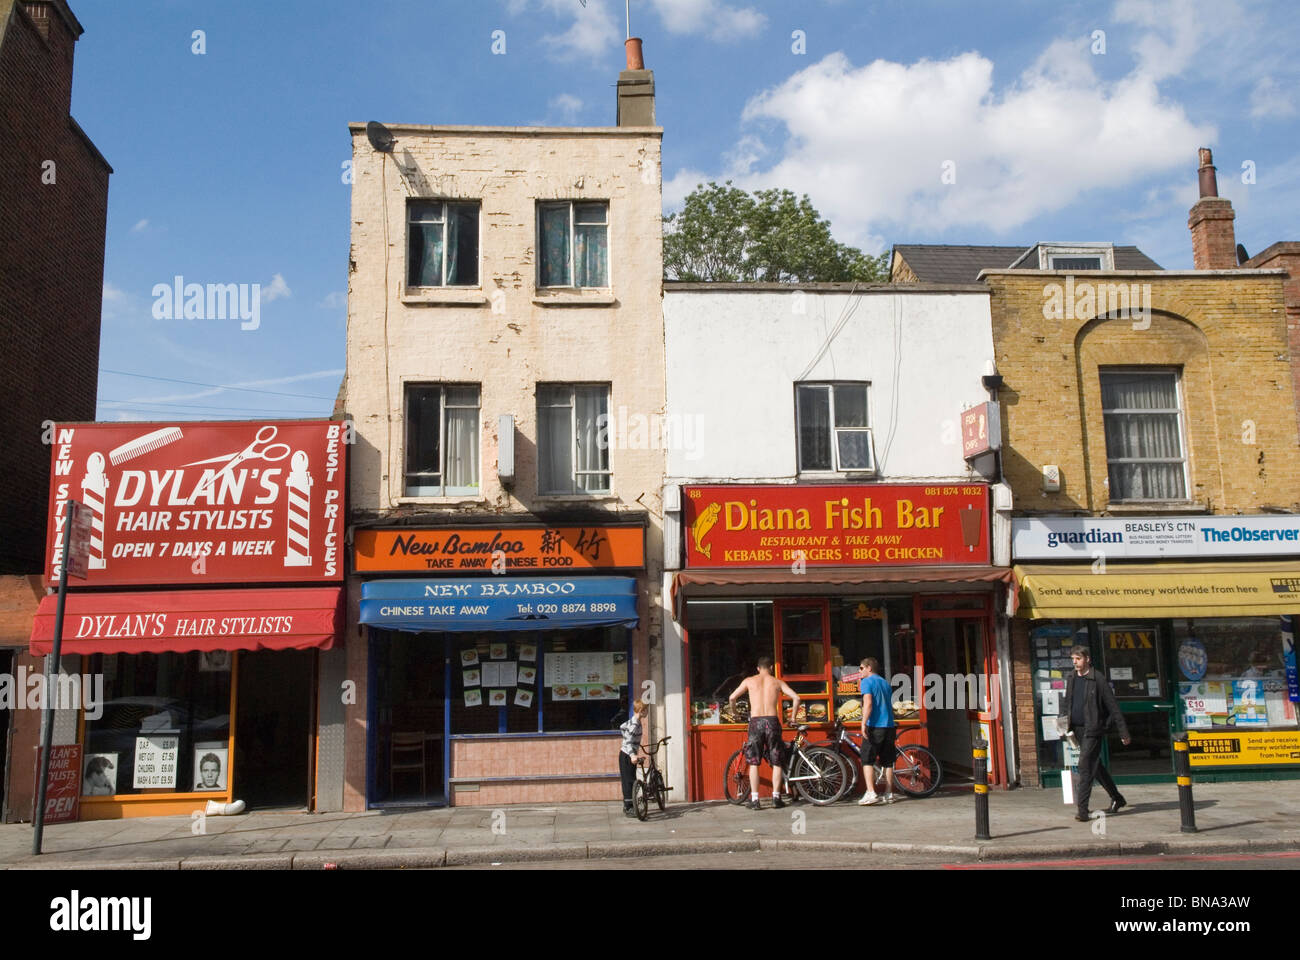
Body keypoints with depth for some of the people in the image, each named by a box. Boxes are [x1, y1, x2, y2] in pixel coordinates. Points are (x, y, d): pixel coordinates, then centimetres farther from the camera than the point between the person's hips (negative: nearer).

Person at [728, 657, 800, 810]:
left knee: (753, 763, 6)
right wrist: (792, 718, 13)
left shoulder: (749, 681, 11)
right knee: (777, 762, 11)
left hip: (755, 722, 0)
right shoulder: (778, 682, 10)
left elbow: (732, 698, 15)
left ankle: (754, 800, 1)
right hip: (772, 721, 0)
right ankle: (776, 797, 7)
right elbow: (796, 698, 1)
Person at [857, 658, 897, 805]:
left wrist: (863, 723, -21)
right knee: (888, 762, 10)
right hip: (889, 726, 7)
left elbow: (868, 703, -18)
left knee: (867, 760, -4)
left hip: (874, 726, -7)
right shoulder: (885, 683, 19)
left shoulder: (867, 682, -5)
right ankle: (889, 794, 12)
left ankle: (871, 793, -13)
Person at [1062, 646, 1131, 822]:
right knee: (1095, 766, 18)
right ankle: (1117, 798, 35)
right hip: (1078, 730, 7)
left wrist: (1124, 733, -7)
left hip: (1093, 730, -7)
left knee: (1085, 766, -12)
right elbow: (1066, 702, 21)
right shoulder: (1071, 680, 9)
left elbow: (1113, 707, -7)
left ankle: (1082, 809, -9)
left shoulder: (1098, 681, -10)